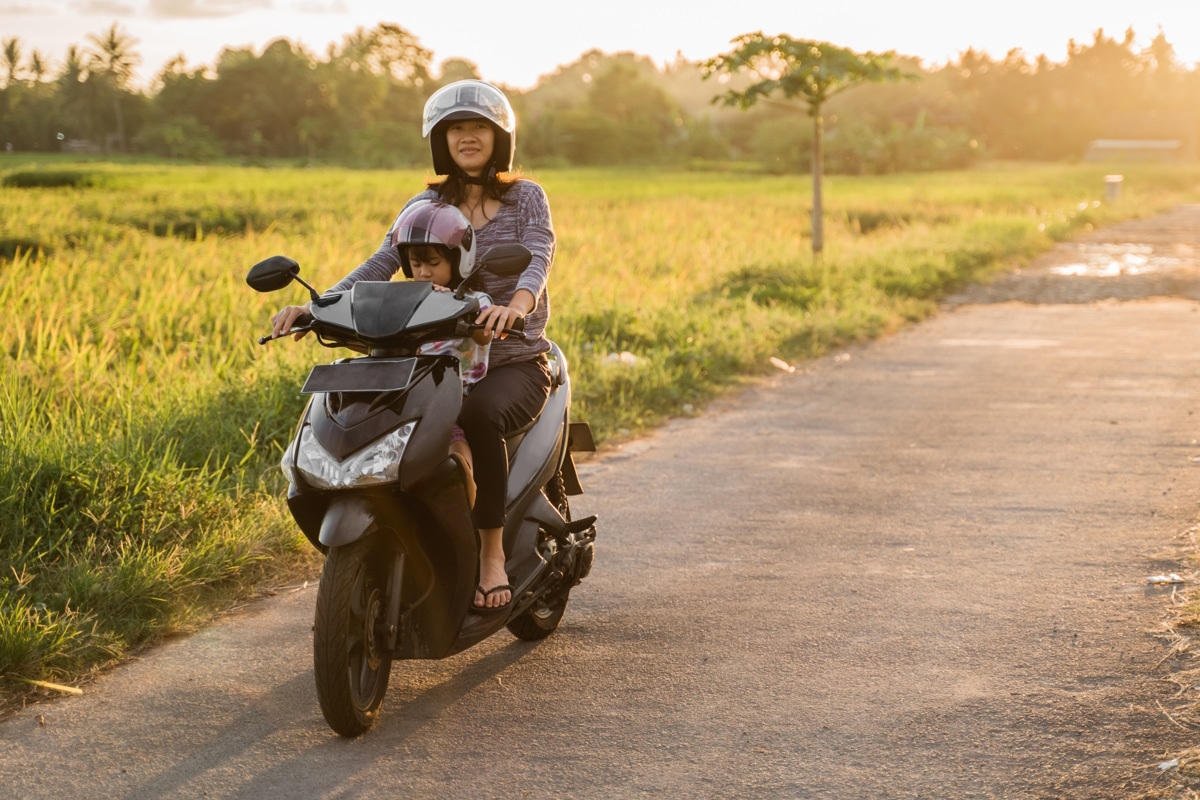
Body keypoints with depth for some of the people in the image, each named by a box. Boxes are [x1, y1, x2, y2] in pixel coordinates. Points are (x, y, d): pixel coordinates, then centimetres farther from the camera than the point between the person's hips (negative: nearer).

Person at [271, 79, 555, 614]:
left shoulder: (525, 198, 3)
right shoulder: (427, 205, 11)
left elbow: (539, 259, -16)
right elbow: (380, 265, -2)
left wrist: (517, 303, -41)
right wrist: (317, 305, -21)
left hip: (515, 362, -3)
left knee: (479, 413, -38)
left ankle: (492, 553, -25)